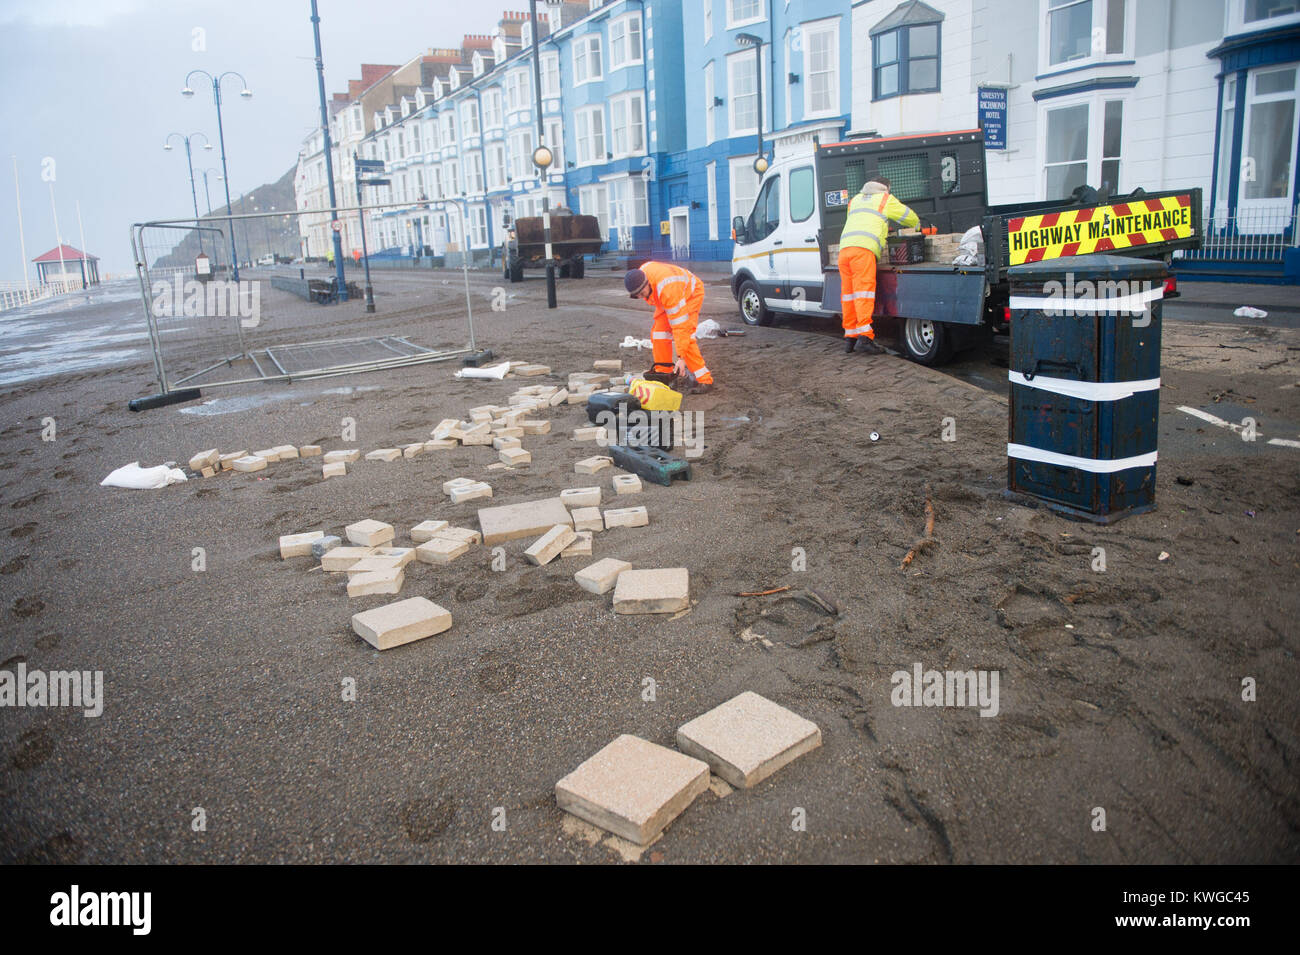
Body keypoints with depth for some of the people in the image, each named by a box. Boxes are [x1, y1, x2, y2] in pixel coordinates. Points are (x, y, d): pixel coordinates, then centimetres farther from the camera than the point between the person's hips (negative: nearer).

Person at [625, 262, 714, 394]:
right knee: (659, 332, -6)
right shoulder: (640, 274, -22)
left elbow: (680, 325, -42)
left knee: (686, 335, -22)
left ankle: (705, 381, -21)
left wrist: (681, 357, -40)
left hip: (691, 293, -8)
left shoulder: (667, 288, -44)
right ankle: (663, 374, 5)